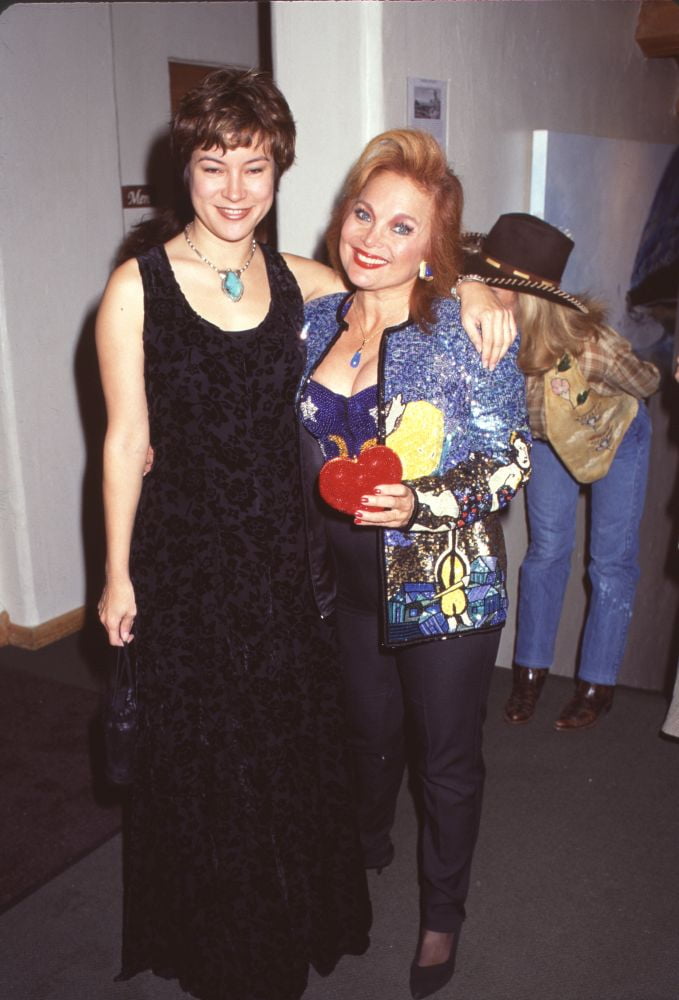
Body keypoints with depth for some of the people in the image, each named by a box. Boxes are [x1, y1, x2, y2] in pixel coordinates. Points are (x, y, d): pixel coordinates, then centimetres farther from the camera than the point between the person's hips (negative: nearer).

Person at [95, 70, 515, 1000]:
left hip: (283, 553, 4)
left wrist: (474, 290, -7)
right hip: (185, 559, -3)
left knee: (295, 741, 17)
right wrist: (118, 574, -4)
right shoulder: (137, 287, -9)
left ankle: (300, 920, 46)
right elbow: (126, 442, -6)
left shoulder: (299, 282, 1)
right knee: (202, 756, 13)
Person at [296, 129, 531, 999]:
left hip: (448, 585, -4)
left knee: (447, 757, 12)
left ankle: (443, 913, 39)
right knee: (370, 729, 25)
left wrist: (421, 503, -27)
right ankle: (367, 846, 56)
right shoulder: (319, 322, 0)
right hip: (352, 577, 5)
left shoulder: (468, 329, -16)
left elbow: (510, 459, -14)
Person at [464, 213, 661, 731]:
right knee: (547, 551, 12)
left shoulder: (589, 344, -40)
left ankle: (598, 684, 23)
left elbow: (646, 382, -21)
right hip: (549, 438, 3)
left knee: (612, 562, 6)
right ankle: (531, 669, 27)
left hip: (615, 437, -2)